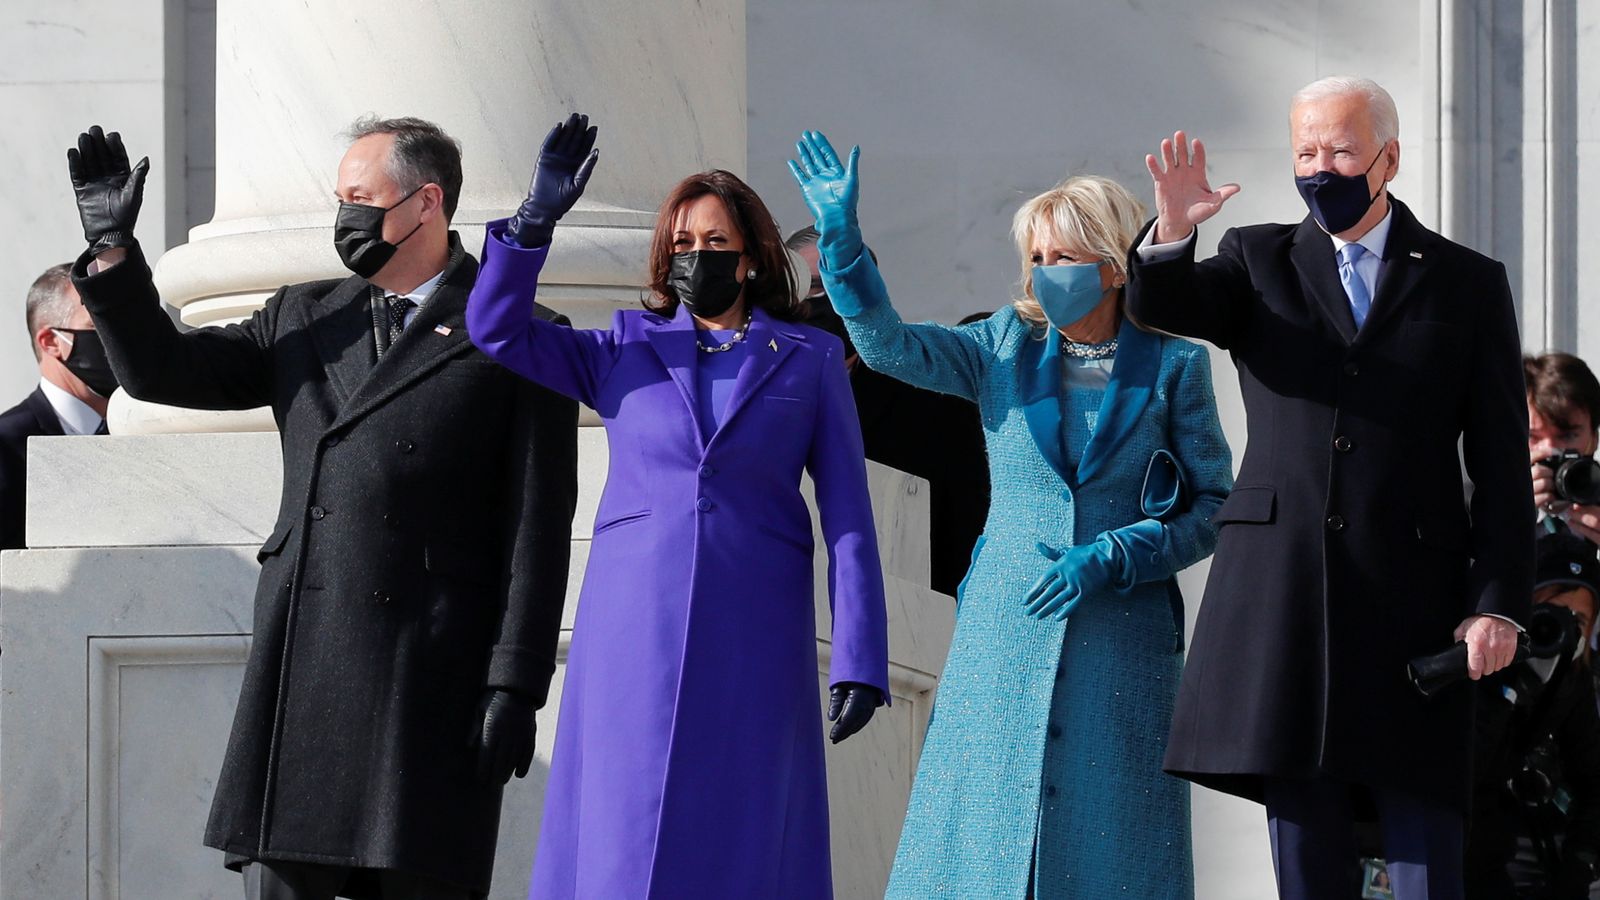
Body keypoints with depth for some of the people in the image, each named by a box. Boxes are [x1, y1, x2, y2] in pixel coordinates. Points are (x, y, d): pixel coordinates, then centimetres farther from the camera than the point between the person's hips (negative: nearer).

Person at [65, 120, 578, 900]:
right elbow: (160, 370, 15)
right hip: (301, 672, 5)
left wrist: (516, 686, -10)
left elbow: (537, 527, -4)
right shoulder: (305, 321, 17)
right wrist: (113, 249, 2)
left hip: (432, 681, -4)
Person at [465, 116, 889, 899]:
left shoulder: (810, 360, 8)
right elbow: (495, 332, 3)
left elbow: (848, 518, 3)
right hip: (633, 632, 1)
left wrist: (858, 660, -5)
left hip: (752, 642, -1)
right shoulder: (626, 351, 12)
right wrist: (538, 217, -9)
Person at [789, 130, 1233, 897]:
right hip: (1004, 640, 2)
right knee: (985, 833, -1)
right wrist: (840, 236, -19)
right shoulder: (1008, 346, 6)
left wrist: (1110, 558, -11)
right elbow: (891, 345, -7)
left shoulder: (1173, 365, 1)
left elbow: (1215, 507, 2)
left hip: (1120, 640, -2)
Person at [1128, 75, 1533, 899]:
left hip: (1412, 598, -1)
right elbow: (1159, 305, -7)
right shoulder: (1259, 262, 13)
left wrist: (1499, 605, -4)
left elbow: (1501, 465, 5)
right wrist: (1170, 232, -28)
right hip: (1283, 598, 1)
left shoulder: (1468, 284, 9)